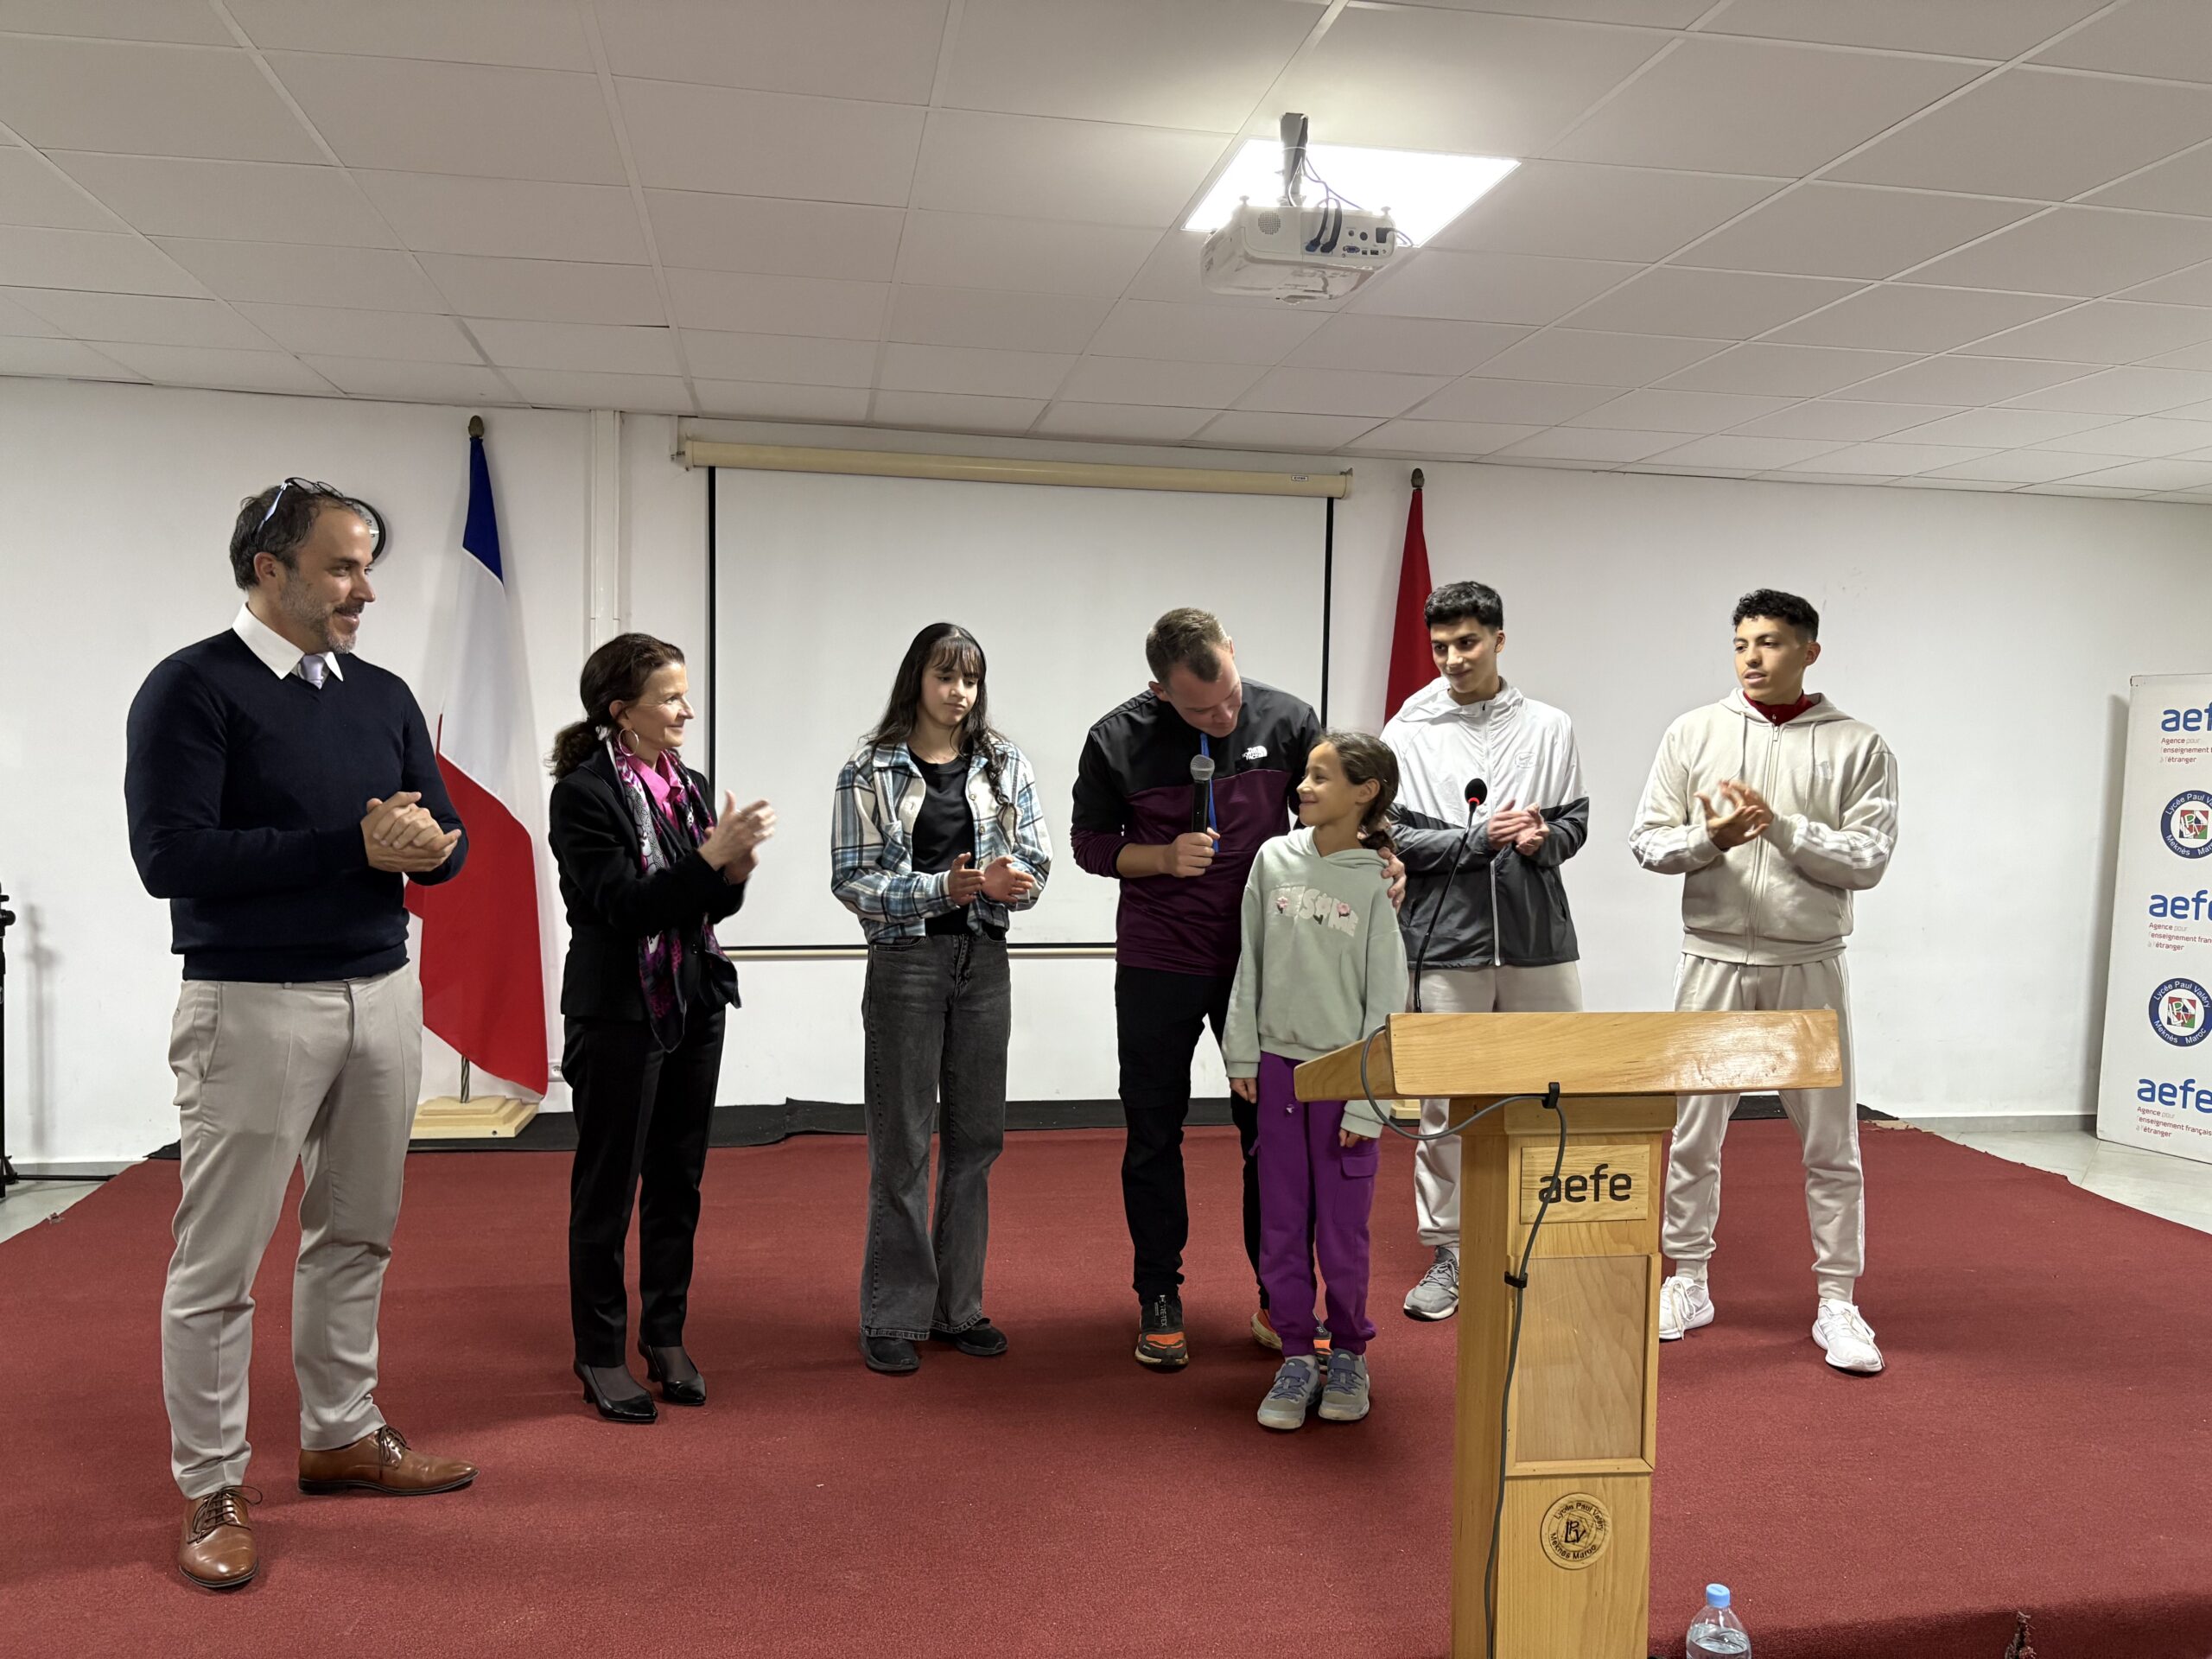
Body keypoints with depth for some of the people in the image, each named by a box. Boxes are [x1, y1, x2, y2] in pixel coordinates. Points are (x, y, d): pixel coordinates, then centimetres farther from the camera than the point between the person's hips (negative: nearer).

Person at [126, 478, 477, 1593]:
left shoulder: (383, 695, 10)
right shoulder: (192, 688, -7)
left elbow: (448, 838, 10)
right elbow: (169, 855, -17)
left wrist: (425, 841, -15)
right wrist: (354, 846, -20)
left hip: (383, 992, 6)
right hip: (255, 1004, -6)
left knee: (356, 1237, 15)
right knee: (218, 1262, 4)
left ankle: (341, 1436, 30)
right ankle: (210, 1490, 18)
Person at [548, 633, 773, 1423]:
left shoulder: (690, 785, 8)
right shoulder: (584, 793, -12)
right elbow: (621, 906, -19)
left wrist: (736, 869, -9)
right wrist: (712, 856, -24)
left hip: (694, 1007, 7)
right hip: (619, 1015, -6)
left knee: (678, 1180, 12)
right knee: (608, 1186, 5)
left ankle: (665, 1338, 25)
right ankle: (600, 1353, 18)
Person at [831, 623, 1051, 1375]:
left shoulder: (1005, 765, 7)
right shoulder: (870, 770, -2)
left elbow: (1036, 863, 4)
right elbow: (850, 878, -7)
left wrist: (1006, 880, -19)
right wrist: (940, 889, -20)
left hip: (983, 961, 4)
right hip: (905, 961, -3)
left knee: (975, 1137, 9)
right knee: (902, 1143, 2)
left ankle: (958, 1305, 23)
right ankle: (893, 1316, 13)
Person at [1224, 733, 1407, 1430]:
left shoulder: (1376, 884, -9)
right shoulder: (1274, 860, 1)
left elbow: (1385, 999, -7)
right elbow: (1249, 963, 8)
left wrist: (1366, 1102, -9)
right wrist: (1242, 1054, 6)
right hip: (1278, 1065, 3)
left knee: (1342, 1235, 6)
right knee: (1281, 1229, 9)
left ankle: (1348, 1355, 27)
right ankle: (1296, 1358, 24)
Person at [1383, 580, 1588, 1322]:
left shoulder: (1549, 726, 8)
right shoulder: (1409, 733, 1)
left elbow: (1575, 822, 8)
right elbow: (1396, 838, -5)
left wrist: (1542, 839, -13)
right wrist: (1481, 838, -14)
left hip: (1539, 938, 2)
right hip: (1445, 943, -2)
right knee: (1442, 1105, 4)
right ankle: (1446, 1253, 17)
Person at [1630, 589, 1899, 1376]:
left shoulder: (1856, 746, -1)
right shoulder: (1695, 731, 3)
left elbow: (1867, 860, -7)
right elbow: (1648, 840, 0)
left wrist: (1779, 826, -19)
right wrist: (1710, 840, -19)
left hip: (1808, 966, -1)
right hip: (1713, 959, 1)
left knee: (1830, 1141, 6)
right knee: (1693, 1132, 8)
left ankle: (1837, 1301, 19)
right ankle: (1688, 1281, 23)